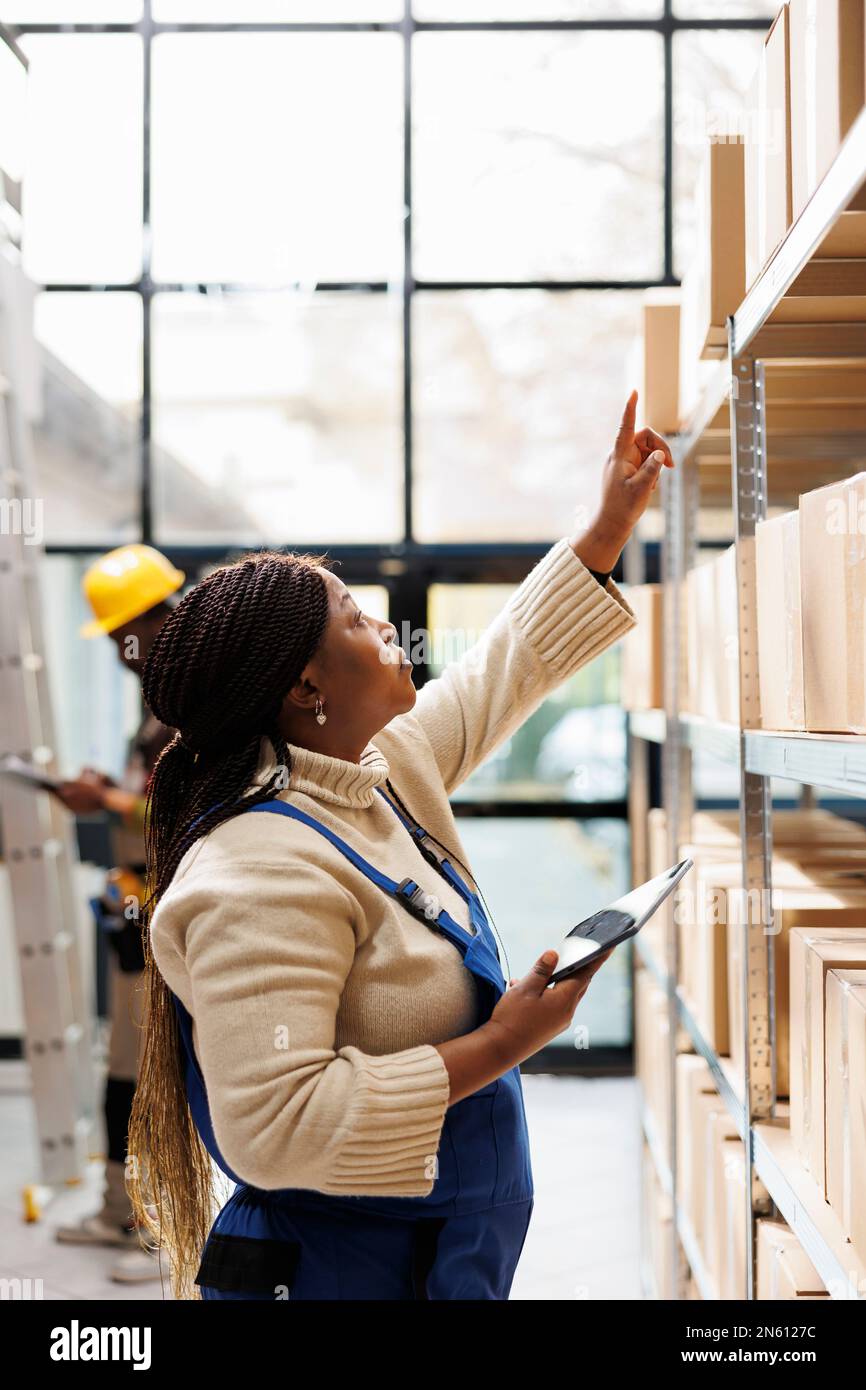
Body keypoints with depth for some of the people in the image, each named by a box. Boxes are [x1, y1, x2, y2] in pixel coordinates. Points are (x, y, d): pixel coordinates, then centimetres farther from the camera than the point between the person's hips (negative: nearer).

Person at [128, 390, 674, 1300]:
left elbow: (507, 665, 20)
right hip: (340, 1272, -9)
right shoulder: (265, 878, -26)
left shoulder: (381, 772, 4)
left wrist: (612, 525, 23)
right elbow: (272, 1128, -32)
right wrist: (497, 1047, -26)